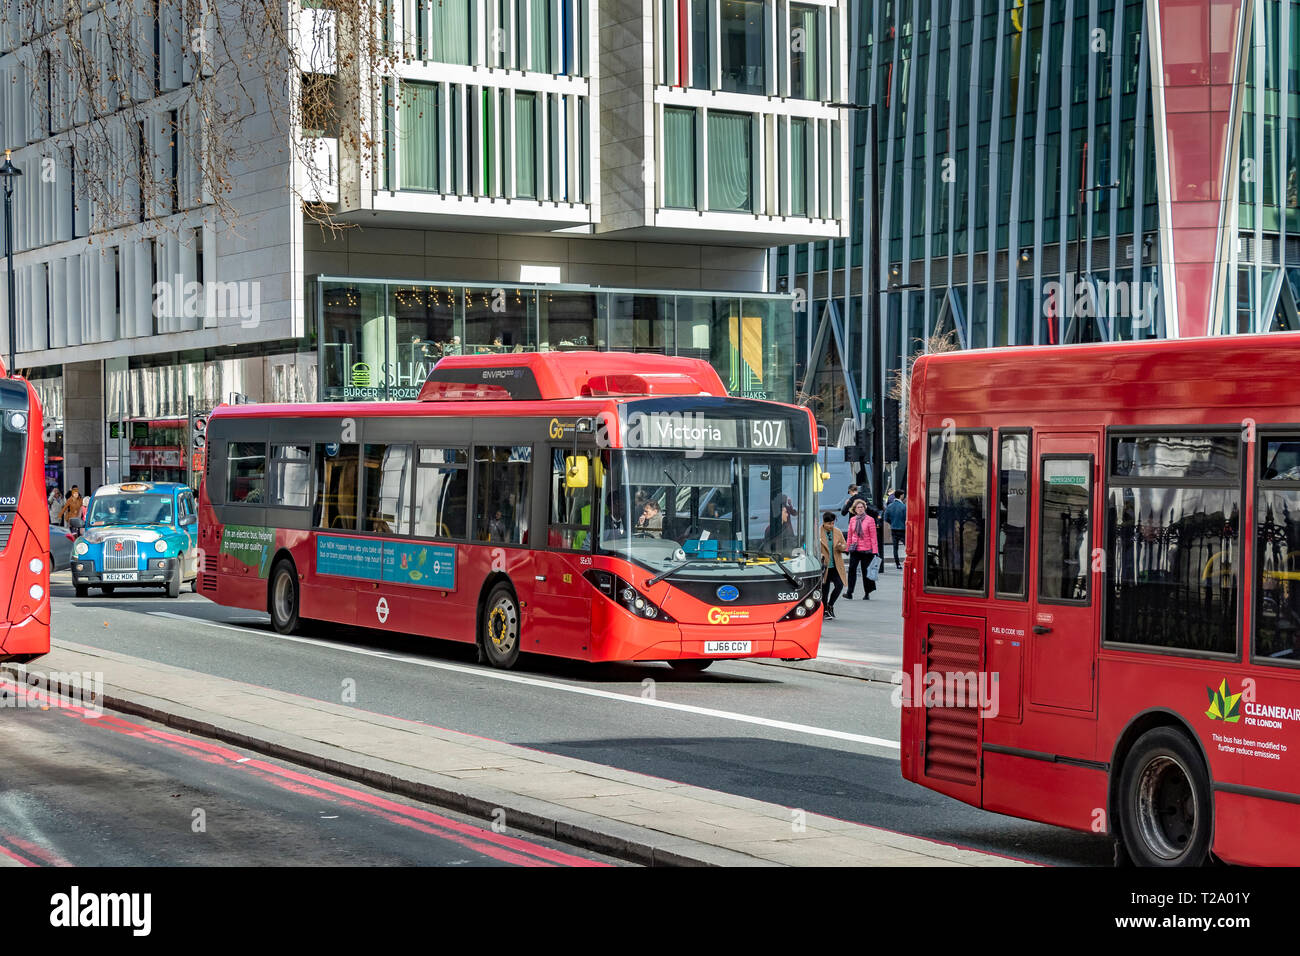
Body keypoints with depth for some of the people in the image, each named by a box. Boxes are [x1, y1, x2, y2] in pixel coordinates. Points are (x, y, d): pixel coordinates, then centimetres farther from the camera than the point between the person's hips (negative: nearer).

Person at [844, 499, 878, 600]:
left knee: (865, 571, 4)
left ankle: (867, 594, 14)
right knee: (852, 569, -9)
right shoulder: (852, 520, 9)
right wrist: (847, 548, 14)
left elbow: (873, 536, -3)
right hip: (854, 549, 3)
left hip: (866, 549, -3)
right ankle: (849, 592, -10)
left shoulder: (870, 520, -3)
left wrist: (874, 551, -7)